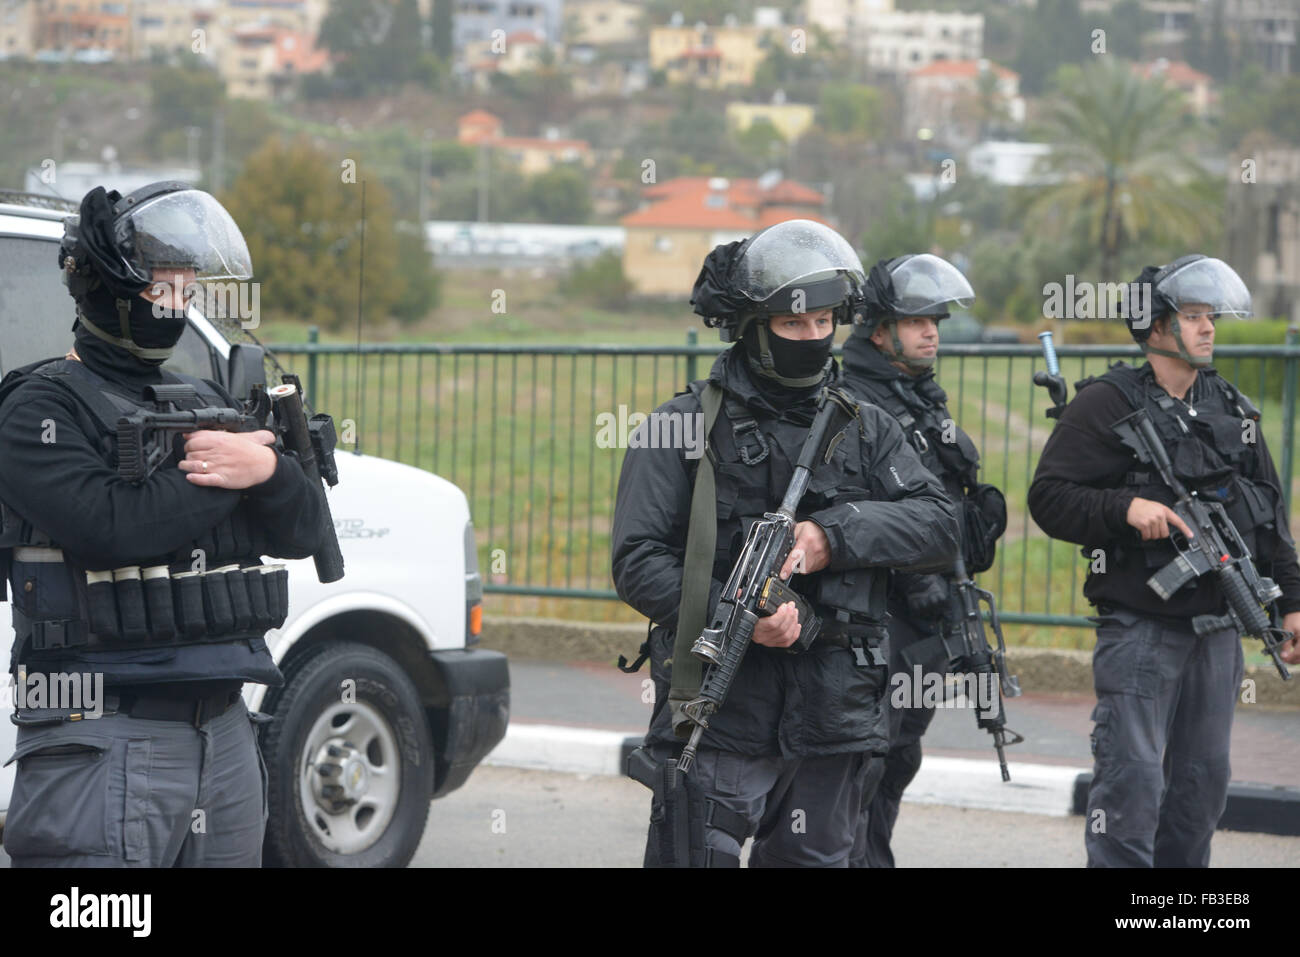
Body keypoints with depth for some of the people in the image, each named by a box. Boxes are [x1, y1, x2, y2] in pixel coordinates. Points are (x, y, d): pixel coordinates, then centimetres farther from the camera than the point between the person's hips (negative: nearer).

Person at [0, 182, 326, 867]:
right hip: (105, 739, -7)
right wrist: (219, 473, -7)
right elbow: (115, 526, -19)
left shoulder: (206, 403, 18)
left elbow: (304, 532, 12)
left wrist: (266, 469, -9)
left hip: (225, 728, 7)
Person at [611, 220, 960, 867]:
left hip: (833, 729, 4)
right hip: (719, 722, -4)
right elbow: (638, 563, -6)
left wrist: (836, 535, -14)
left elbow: (939, 526, 2)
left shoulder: (865, 429, 13)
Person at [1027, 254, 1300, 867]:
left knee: (1203, 781, 11)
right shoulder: (1108, 404, -5)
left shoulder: (1231, 409, 13)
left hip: (1218, 627, 6)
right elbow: (1048, 497, -9)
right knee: (1131, 779, -8)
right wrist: (1127, 507, -23)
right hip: (1140, 626, -6)